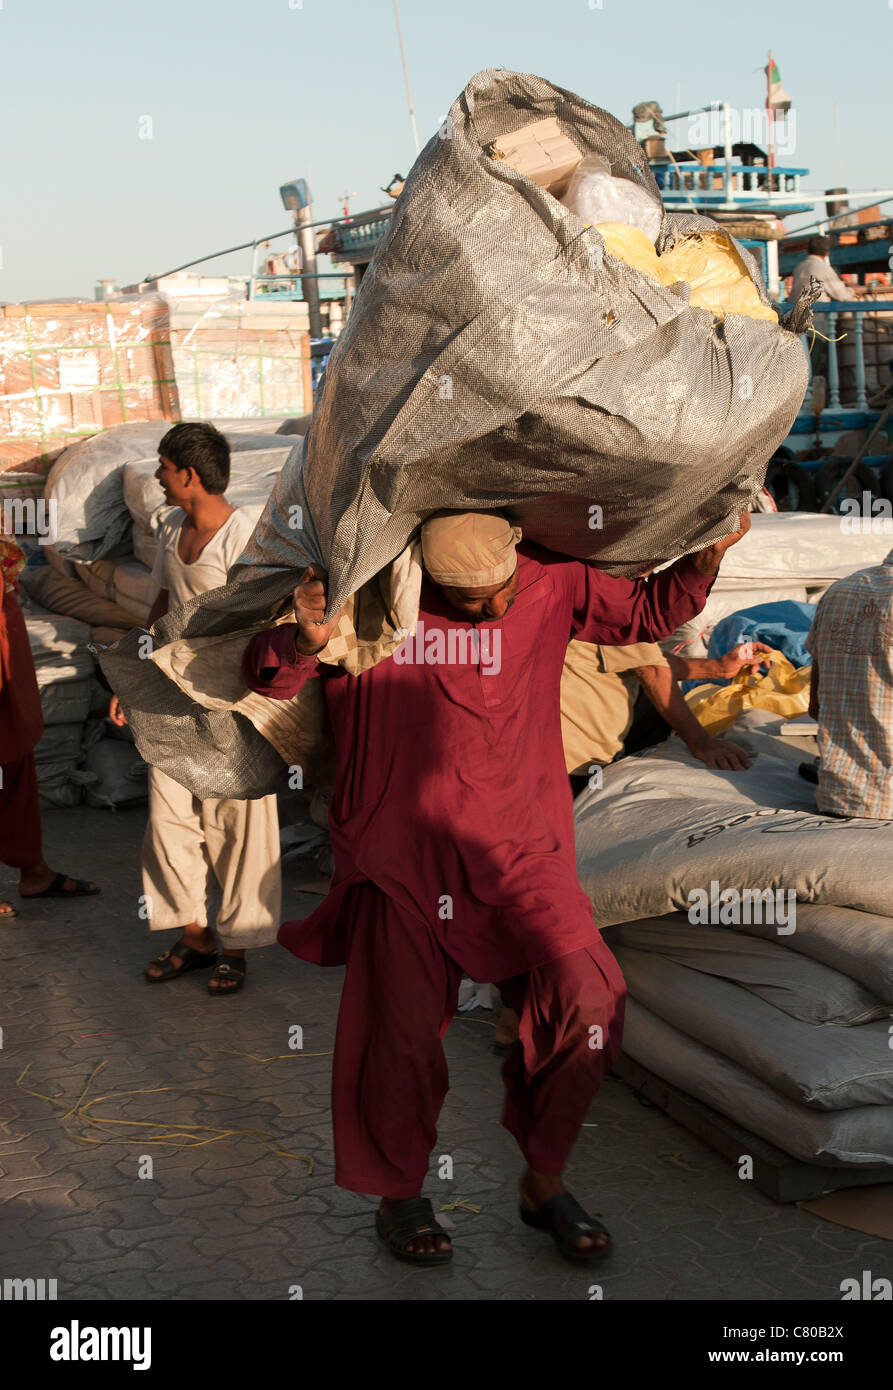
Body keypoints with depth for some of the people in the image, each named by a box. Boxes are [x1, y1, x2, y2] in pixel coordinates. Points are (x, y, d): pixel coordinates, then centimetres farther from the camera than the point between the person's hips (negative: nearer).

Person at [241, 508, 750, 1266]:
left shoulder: (550, 584, -2)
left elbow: (650, 610, 10)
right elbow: (268, 676, -5)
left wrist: (706, 557, -7)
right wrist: (306, 638, -27)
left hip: (520, 851, 2)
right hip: (402, 856, -1)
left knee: (586, 1003, -12)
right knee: (403, 1033, 4)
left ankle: (544, 1183, 12)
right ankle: (399, 1197, 30)